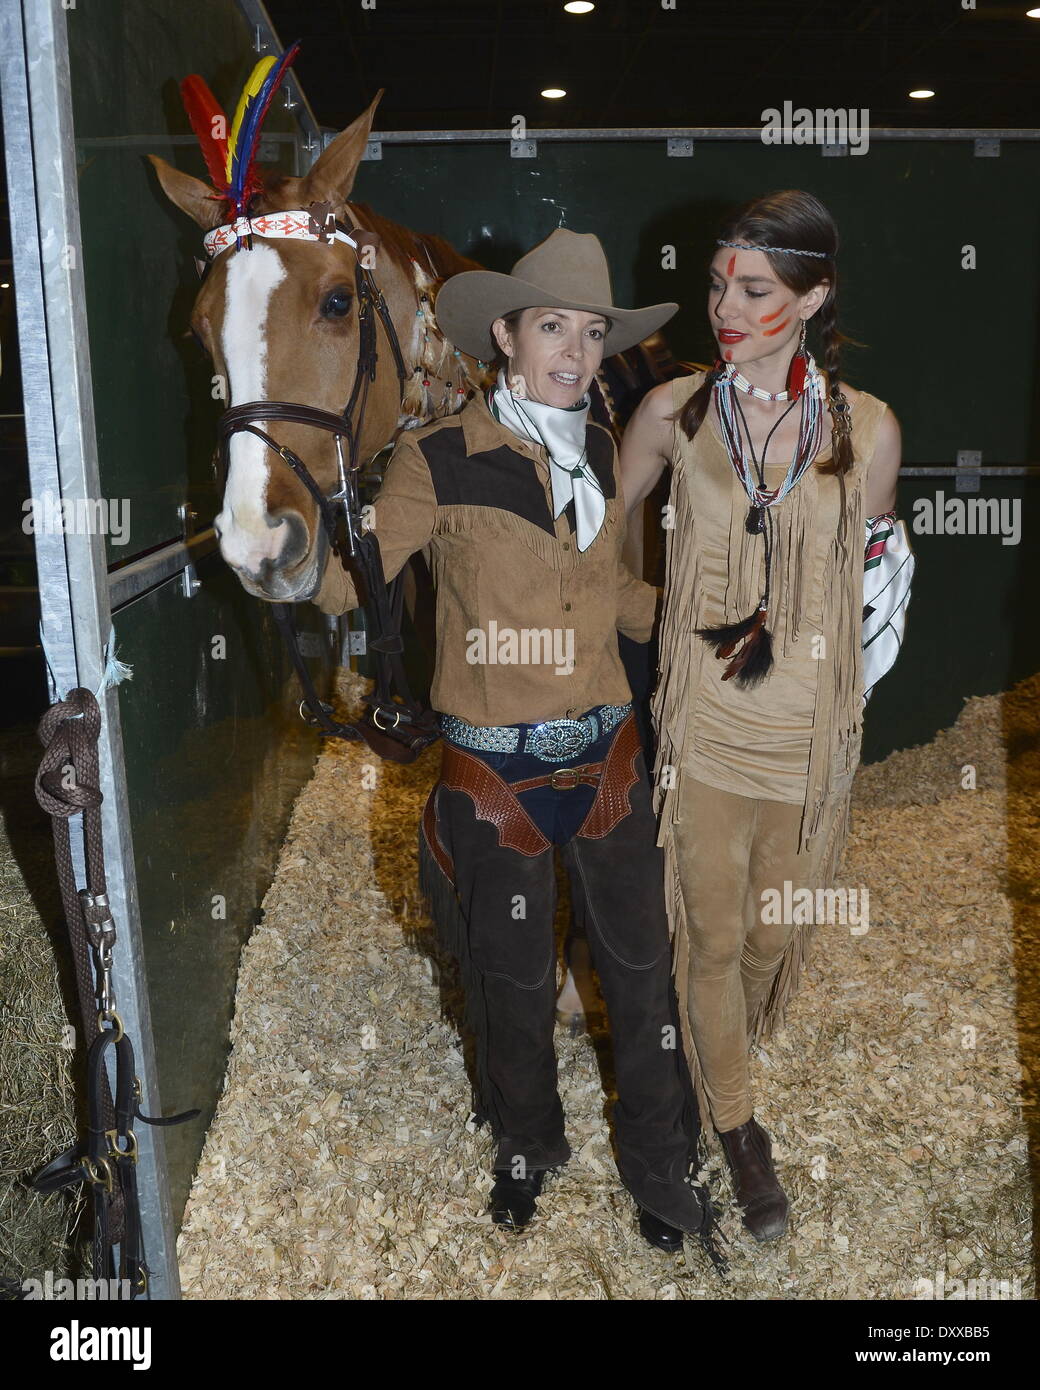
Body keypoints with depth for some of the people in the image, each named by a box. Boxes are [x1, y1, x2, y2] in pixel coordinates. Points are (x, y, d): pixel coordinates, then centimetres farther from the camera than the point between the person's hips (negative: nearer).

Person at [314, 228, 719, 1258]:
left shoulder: (603, 456, 3)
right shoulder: (440, 460, -12)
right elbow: (346, 581, -14)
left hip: (607, 756, 4)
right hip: (494, 774, -4)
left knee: (641, 965, 14)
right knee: (513, 978, 16)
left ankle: (658, 1166, 38)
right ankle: (527, 1147, 46)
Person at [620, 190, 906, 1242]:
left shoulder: (867, 428, -6)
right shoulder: (674, 413, -5)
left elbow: (869, 572, 6)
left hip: (810, 730, 1)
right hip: (704, 727, 0)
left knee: (779, 932, 18)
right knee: (713, 936, 12)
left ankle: (730, 1054, 50)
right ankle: (736, 1122, 36)